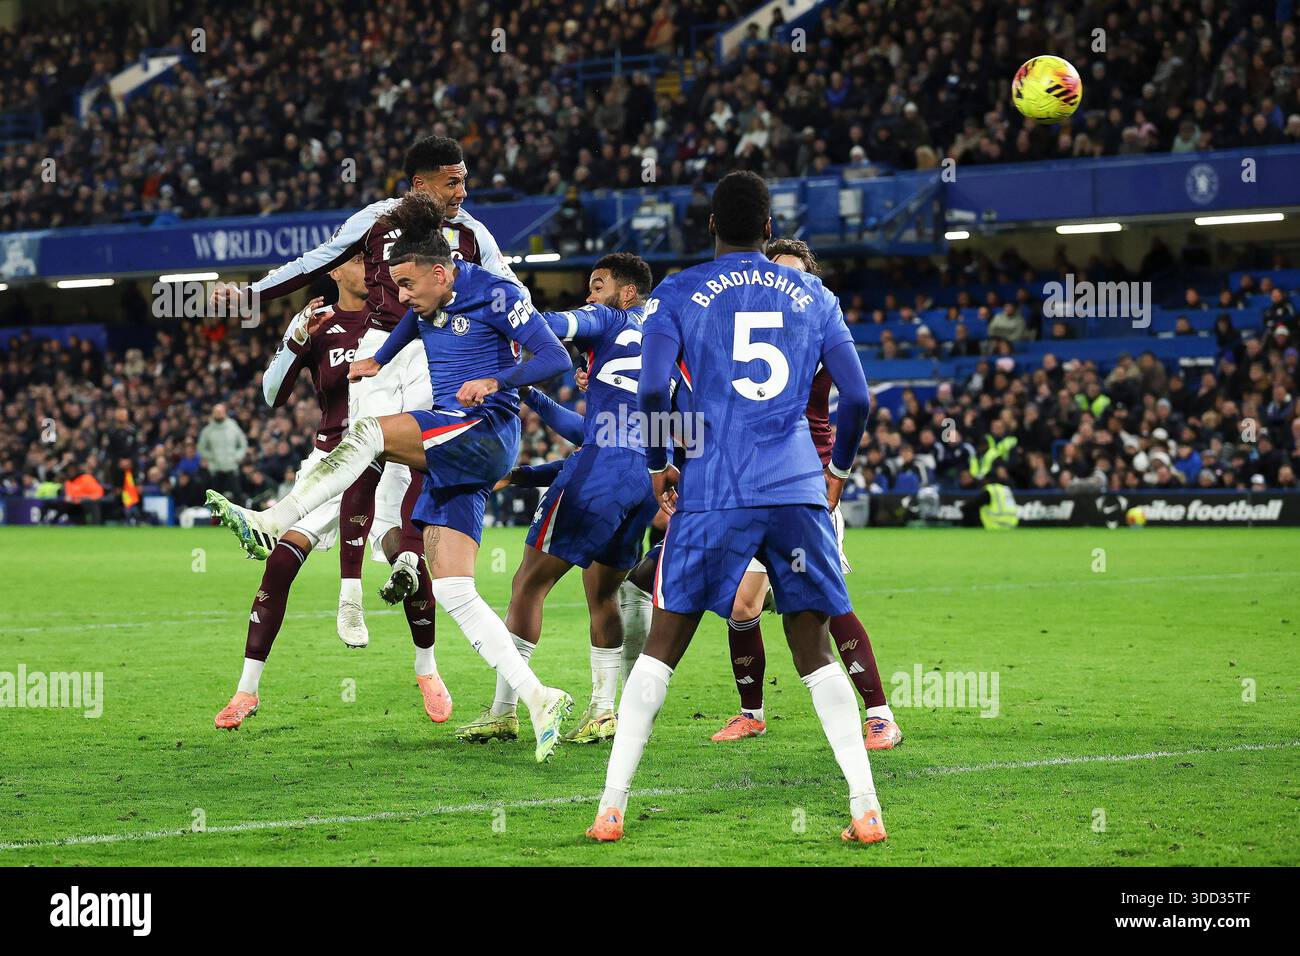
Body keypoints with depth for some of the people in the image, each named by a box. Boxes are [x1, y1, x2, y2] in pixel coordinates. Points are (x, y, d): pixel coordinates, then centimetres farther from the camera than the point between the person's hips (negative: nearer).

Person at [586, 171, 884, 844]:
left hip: (712, 491, -2)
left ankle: (612, 807, 3)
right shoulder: (812, 295, 13)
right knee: (813, 649, 7)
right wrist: (839, 469, 25)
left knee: (662, 646, 6)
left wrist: (657, 466, 9)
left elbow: (652, 392, -7)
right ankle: (866, 809, -3)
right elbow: (856, 396, 9)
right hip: (799, 490, 2)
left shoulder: (677, 294, 5)